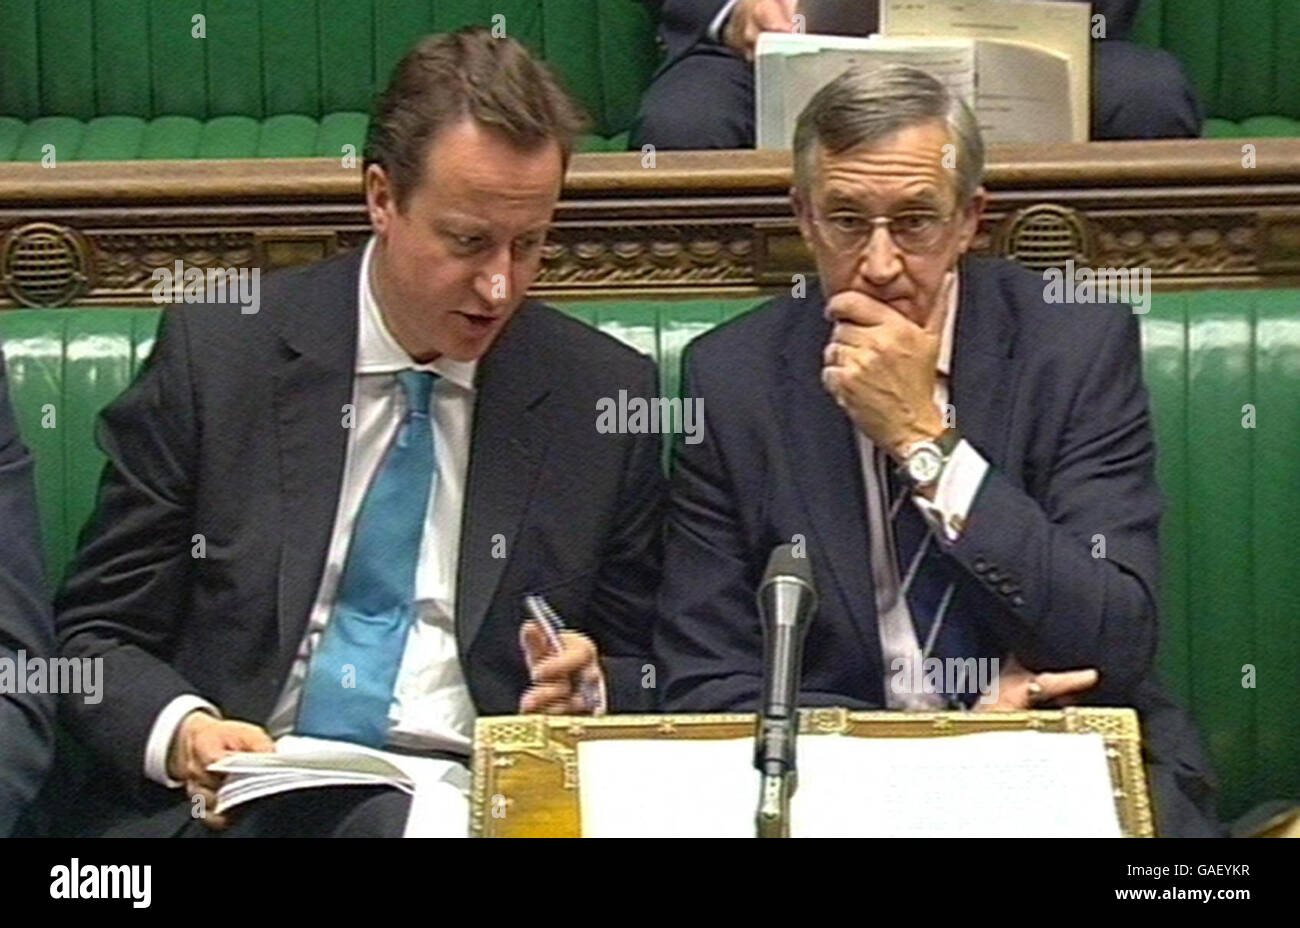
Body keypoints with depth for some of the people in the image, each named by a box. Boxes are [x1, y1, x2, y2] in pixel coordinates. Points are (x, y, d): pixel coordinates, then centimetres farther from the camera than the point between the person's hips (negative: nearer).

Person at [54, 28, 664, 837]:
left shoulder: (605, 397, 5)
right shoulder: (214, 353, 2)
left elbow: (646, 682, 14)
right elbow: (98, 633, 5)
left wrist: (589, 691, -10)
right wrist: (180, 732, -16)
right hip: (233, 796, 1)